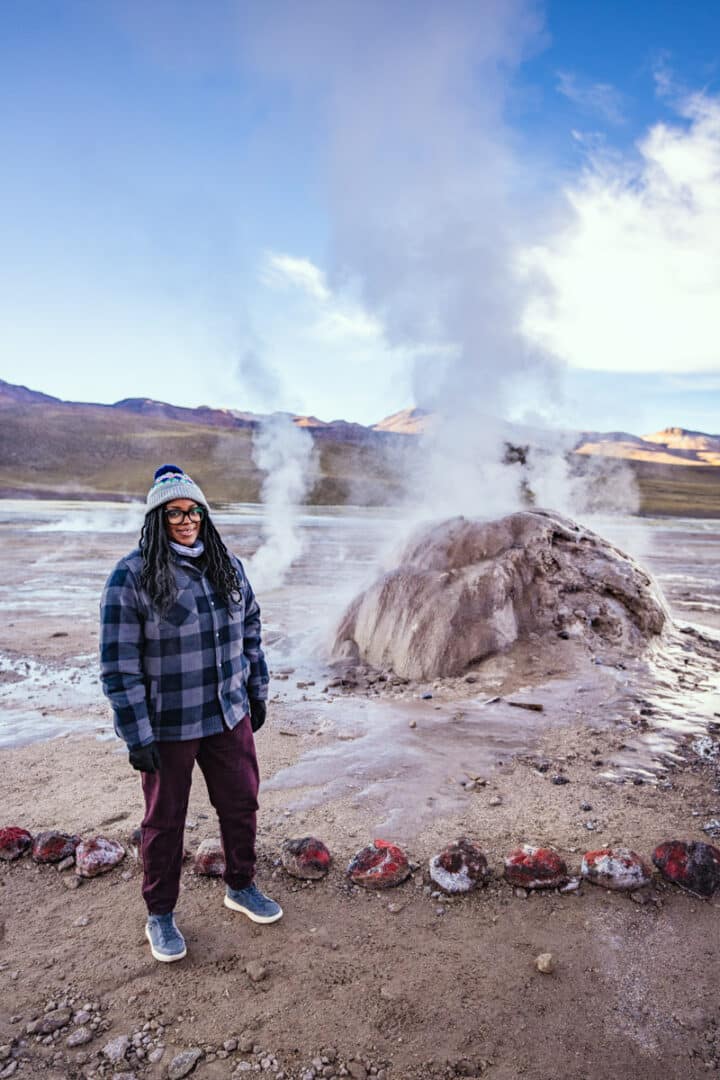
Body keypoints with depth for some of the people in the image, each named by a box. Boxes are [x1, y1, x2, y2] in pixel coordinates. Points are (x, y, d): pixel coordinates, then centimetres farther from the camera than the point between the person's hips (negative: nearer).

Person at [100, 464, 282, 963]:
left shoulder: (227, 567, 0)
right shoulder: (131, 577, -16)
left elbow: (251, 634, 10)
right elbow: (118, 664, -15)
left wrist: (257, 694, 11)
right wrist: (137, 737, -15)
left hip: (229, 717, 5)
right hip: (167, 728, -4)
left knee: (241, 804, 18)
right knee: (165, 821, 14)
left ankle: (241, 888, 43)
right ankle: (160, 916, 37)